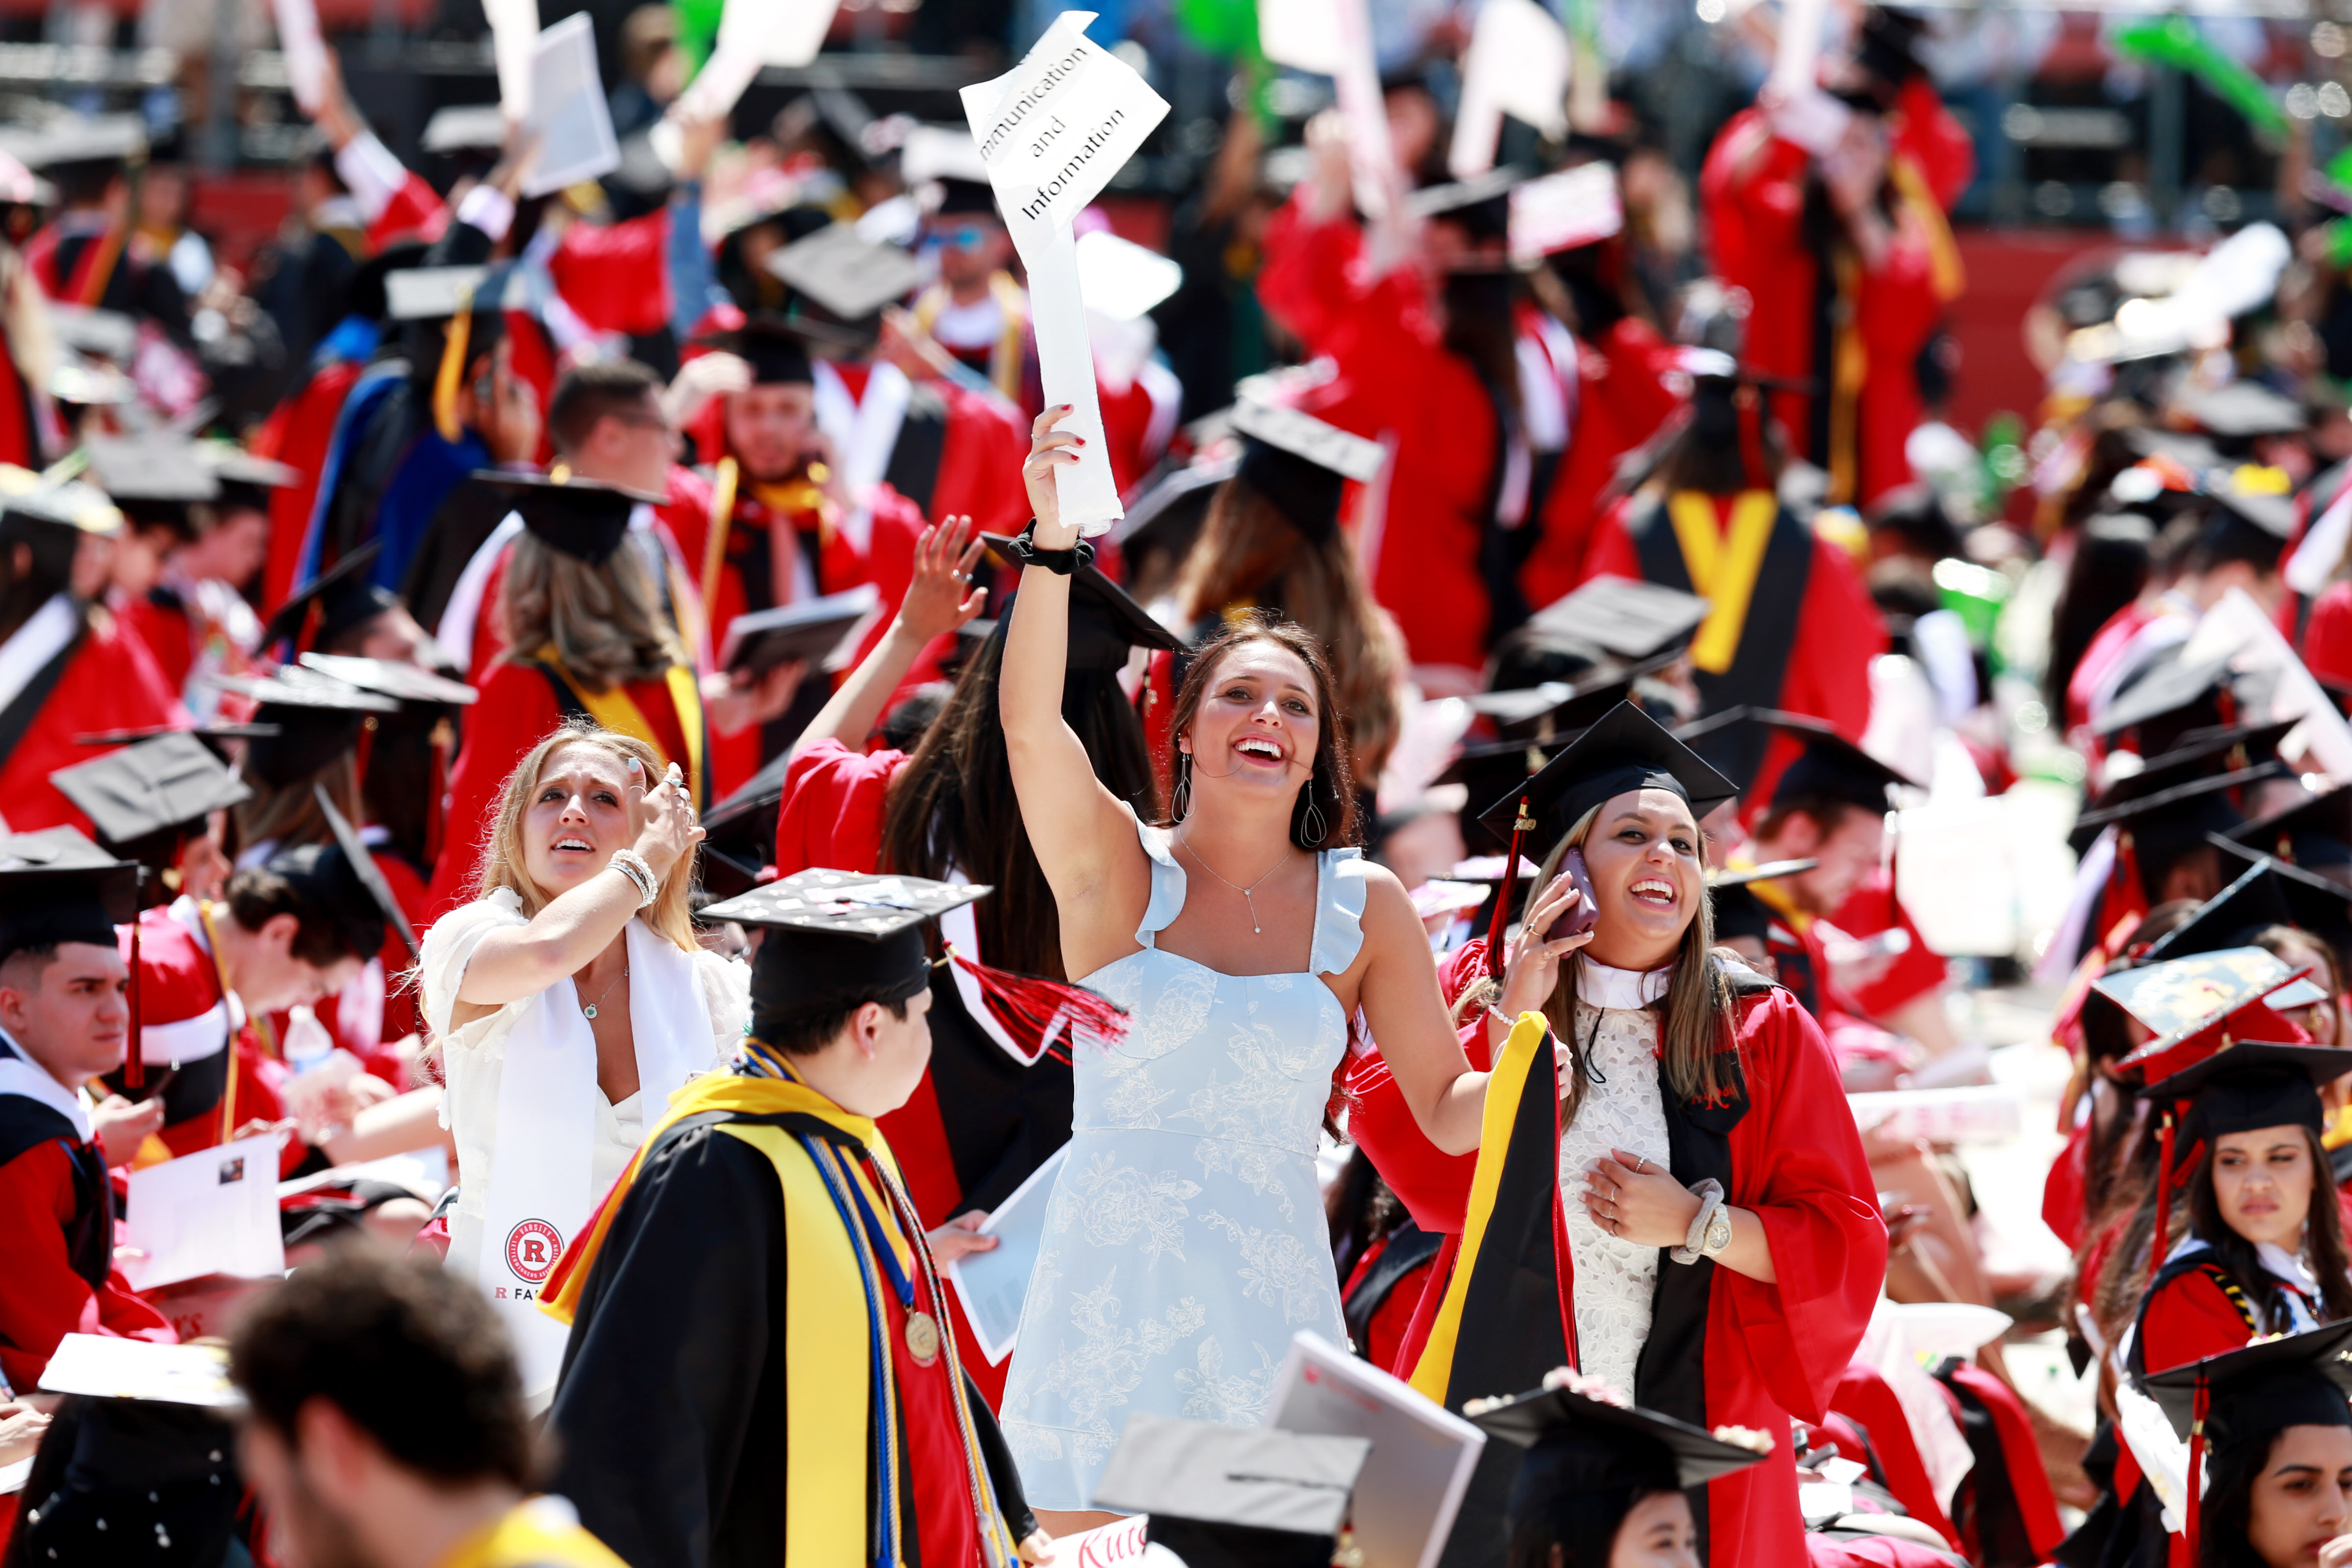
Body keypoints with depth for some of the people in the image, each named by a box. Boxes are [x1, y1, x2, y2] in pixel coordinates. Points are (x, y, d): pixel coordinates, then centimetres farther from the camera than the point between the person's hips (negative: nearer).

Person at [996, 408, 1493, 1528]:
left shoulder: (1364, 906, 5)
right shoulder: (1117, 869, 0)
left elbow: (1447, 1111, 7)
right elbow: (1029, 722, -18)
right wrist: (1053, 542, -32)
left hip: (1270, 1304, 1)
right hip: (1108, 1297, -1)